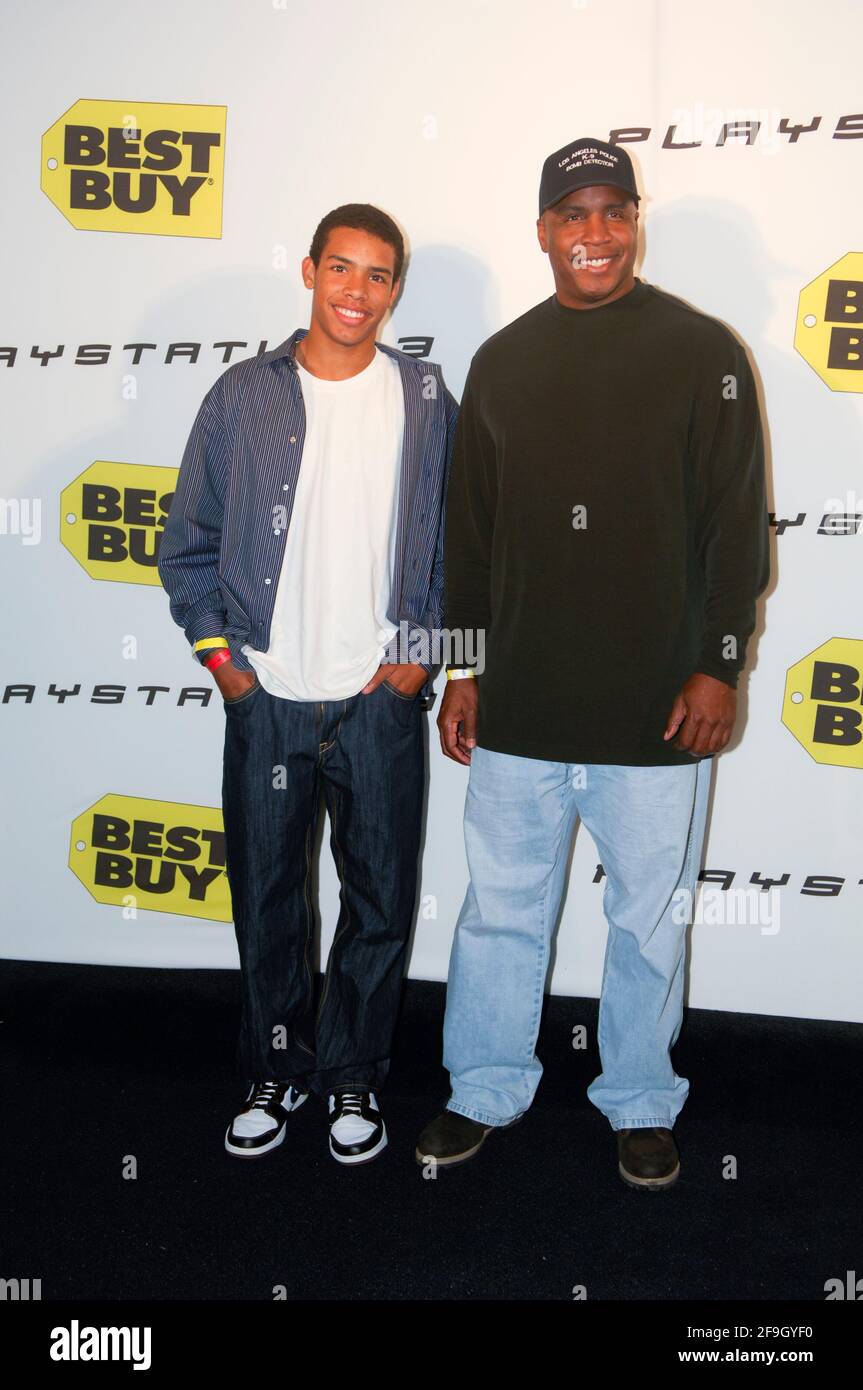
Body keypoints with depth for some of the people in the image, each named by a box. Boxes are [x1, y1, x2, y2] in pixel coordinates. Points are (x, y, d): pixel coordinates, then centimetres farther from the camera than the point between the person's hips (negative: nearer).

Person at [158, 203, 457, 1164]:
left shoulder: (425, 400, 3)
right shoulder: (243, 396, 2)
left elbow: (454, 541, 7)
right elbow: (189, 542, 6)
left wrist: (422, 650, -2)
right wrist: (220, 654, -1)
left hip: (382, 699, 0)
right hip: (267, 698, 1)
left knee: (381, 903, 9)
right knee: (267, 899, 12)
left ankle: (352, 1075, 30)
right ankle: (276, 1071, 33)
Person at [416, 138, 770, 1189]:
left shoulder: (702, 353, 0)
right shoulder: (502, 362, 10)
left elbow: (734, 524, -1)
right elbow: (470, 529, 12)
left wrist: (718, 667, -7)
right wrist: (463, 667, 9)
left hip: (657, 706, -2)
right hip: (519, 705, 3)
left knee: (649, 916, 10)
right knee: (501, 907, 12)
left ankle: (640, 1103, 31)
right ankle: (486, 1092, 31)